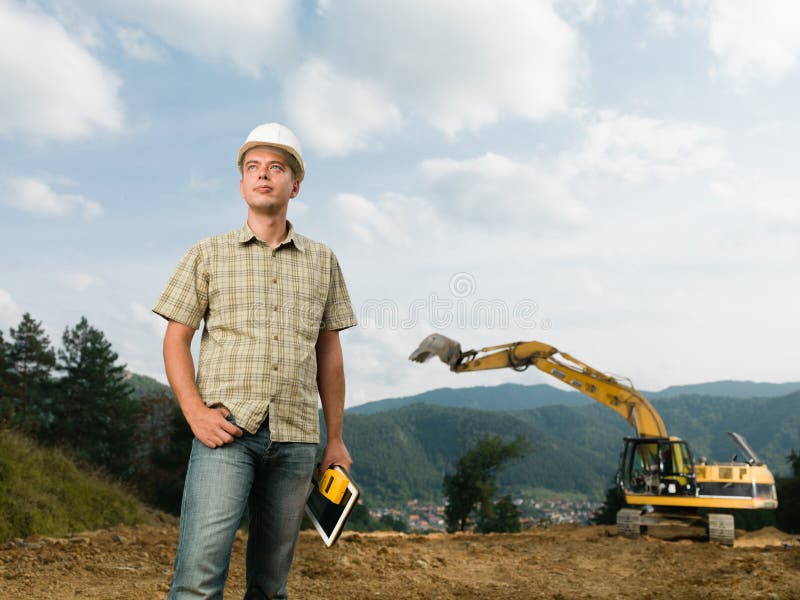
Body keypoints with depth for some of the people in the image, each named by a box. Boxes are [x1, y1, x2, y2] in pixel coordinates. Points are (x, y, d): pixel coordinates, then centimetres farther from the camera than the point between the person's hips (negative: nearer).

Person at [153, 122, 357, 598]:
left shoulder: (323, 261, 12)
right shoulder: (207, 255, 8)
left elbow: (329, 353, 13)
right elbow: (176, 340, 6)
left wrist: (335, 439, 12)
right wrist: (195, 412, -9)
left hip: (296, 437, 2)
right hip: (226, 432, -2)